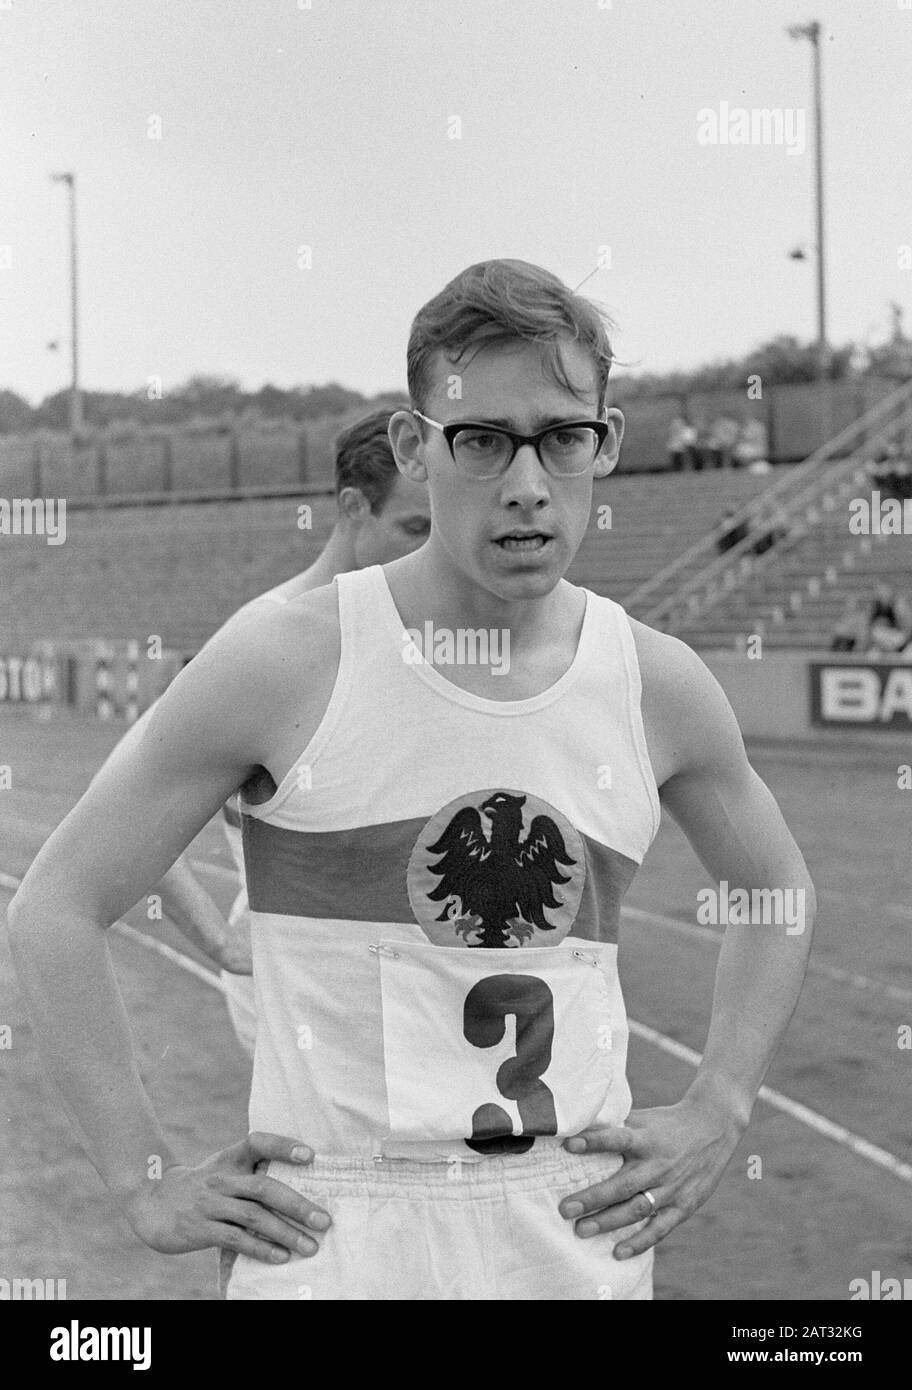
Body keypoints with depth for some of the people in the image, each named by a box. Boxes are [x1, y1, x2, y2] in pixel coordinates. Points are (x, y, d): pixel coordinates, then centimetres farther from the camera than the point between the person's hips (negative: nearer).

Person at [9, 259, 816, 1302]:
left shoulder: (659, 687, 1)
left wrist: (716, 1113, 9)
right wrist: (147, 1185, -6)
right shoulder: (285, 667, -9)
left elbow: (779, 892, 20)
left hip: (580, 1237, 3)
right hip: (329, 1242, -2)